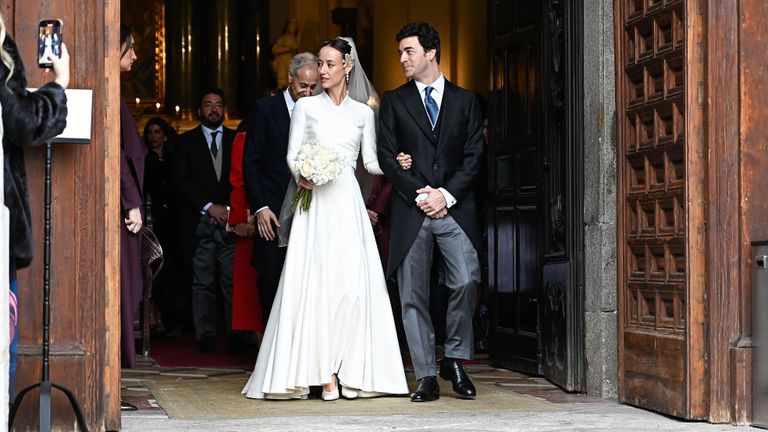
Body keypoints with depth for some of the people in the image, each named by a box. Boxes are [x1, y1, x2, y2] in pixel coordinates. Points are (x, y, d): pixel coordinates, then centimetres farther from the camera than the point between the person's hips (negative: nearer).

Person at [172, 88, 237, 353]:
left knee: (233, 281, -7)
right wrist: (209, 207, -8)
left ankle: (236, 335, -8)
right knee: (203, 283, -2)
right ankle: (206, 336, -1)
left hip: (231, 221, 0)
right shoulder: (186, 142, 12)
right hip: (200, 222, 0)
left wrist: (231, 211, -6)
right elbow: (182, 181, 2)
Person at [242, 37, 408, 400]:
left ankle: (347, 370, -2)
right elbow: (292, 155, 5)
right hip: (315, 202, -1)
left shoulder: (363, 112, 13)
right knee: (316, 281, -9)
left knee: (352, 282, -7)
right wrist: (300, 176, -16)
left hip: (348, 202, 1)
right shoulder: (306, 107, 10)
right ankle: (323, 370, -8)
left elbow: (371, 162, 12)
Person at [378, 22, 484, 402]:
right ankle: (426, 376, 3)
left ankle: (454, 360, 3)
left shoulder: (465, 100, 12)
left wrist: (447, 195, -8)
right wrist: (418, 195, -7)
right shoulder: (393, 101, 11)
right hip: (410, 211, 1)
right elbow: (387, 157, 4)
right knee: (412, 296, -2)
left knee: (466, 280, -16)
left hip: (455, 209, -1)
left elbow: (474, 155, 5)